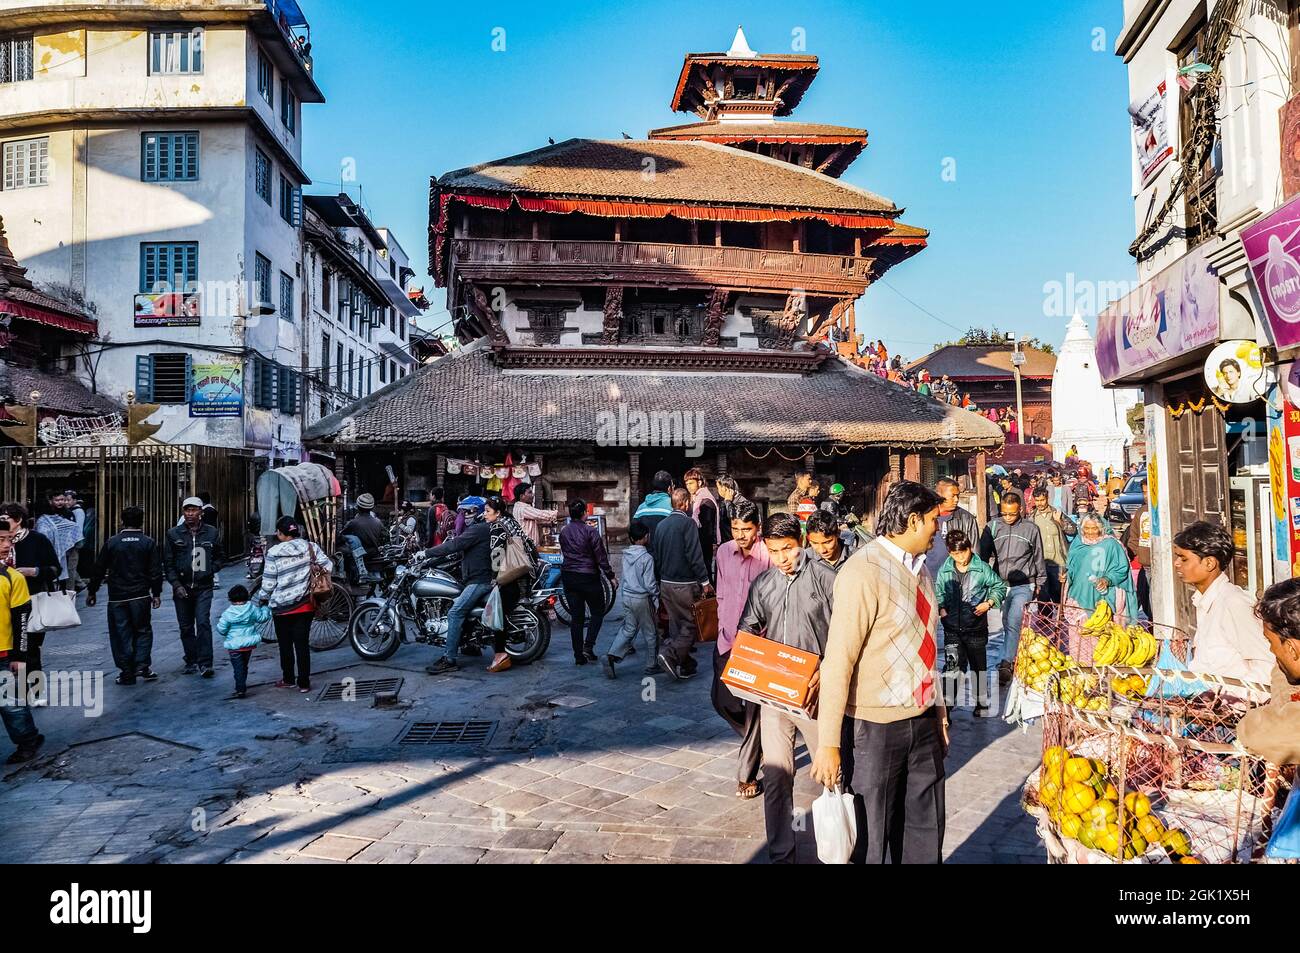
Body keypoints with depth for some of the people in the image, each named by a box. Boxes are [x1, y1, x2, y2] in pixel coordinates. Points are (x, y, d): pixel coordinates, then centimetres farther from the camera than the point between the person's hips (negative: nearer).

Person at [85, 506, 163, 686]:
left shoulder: (112, 542, 0)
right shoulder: (148, 543, -1)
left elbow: (99, 569, 4)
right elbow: (155, 571, -3)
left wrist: (92, 591, 14)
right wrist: (156, 593, 4)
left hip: (117, 597, 0)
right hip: (140, 596, 0)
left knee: (121, 633, 7)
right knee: (143, 630, 12)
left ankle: (127, 673, 8)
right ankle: (142, 666, 0)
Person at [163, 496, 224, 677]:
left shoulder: (211, 533, 4)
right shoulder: (173, 534, 3)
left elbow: (218, 557, 16)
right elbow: (168, 564, 3)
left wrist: (210, 571, -2)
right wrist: (176, 585, -7)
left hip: (203, 587, -2)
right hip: (182, 588, 2)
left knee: (203, 623, -13)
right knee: (186, 627, 9)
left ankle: (205, 663, -11)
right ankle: (191, 661, 21)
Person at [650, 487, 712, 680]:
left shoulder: (661, 524, 10)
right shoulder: (688, 523, -12)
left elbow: (654, 555, 14)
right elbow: (694, 555, -17)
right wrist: (704, 581, -11)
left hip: (665, 583, 8)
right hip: (685, 584, -7)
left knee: (676, 623, 15)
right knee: (691, 623, -1)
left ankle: (684, 664, 19)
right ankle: (671, 654, -16)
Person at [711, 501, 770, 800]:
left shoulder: (770, 554, -14)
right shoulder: (724, 551, 4)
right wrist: (724, 628, 9)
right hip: (728, 638, 6)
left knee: (754, 705, -1)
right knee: (721, 699, 11)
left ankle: (747, 775, 11)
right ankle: (759, 742, 37)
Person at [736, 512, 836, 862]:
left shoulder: (824, 577, -7)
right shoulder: (761, 585, 9)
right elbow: (747, 629, 16)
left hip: (815, 692, -4)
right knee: (775, 776, 6)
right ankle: (780, 854, 18)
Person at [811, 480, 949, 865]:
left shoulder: (919, 568, 7)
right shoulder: (863, 573, -19)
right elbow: (838, 662, -21)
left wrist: (939, 709, 17)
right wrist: (828, 744, -21)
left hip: (923, 724, 7)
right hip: (875, 729, -7)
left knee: (926, 832, 17)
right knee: (873, 839, 8)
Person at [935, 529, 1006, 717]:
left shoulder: (982, 568, -7)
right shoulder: (944, 571, -1)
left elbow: (1000, 586, 6)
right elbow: (939, 592, 14)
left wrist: (989, 603, -7)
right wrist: (941, 608, -2)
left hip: (976, 627, -1)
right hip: (952, 628, 1)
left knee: (979, 666, 12)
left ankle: (982, 703, 28)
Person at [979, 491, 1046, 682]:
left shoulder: (1031, 529, -1)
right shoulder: (992, 527, 1)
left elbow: (1039, 558, 11)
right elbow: (983, 555, 6)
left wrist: (1040, 582, 16)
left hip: (1023, 585, -3)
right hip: (1000, 584, 3)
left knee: (1013, 622, -17)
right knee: (1007, 623, 11)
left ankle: (1006, 663, -20)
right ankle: (1013, 657, 24)